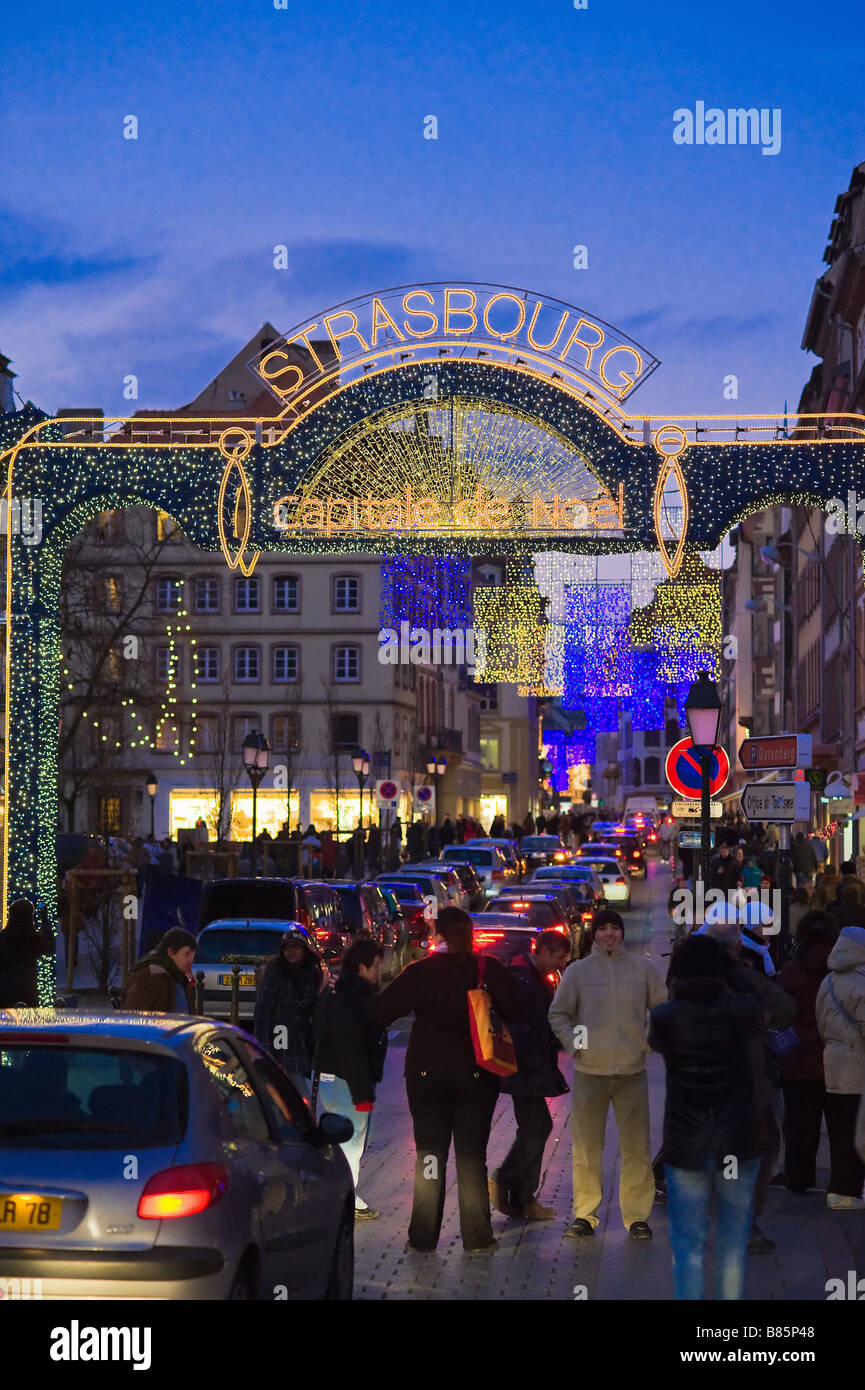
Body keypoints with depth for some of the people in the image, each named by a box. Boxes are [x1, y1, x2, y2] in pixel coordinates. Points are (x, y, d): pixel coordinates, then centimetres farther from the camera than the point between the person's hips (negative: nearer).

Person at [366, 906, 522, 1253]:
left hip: (426, 1074, 0)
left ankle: (423, 1236, 11)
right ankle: (477, 1237, 6)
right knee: (471, 1154, 6)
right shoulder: (488, 969, -5)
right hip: (475, 1074, 0)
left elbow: (379, 1012, -6)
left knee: (429, 1152, 9)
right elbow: (514, 1010, -9)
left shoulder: (419, 973, -6)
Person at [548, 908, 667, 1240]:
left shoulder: (642, 968, 4)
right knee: (586, 1148, 3)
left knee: (637, 1148, 2)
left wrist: (652, 1040, 2)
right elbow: (558, 1013, 9)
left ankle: (637, 1216, 11)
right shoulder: (578, 971, 3)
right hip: (589, 1071, 0)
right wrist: (573, 1043, -4)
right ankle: (584, 1214, 13)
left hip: (632, 1070, 1)